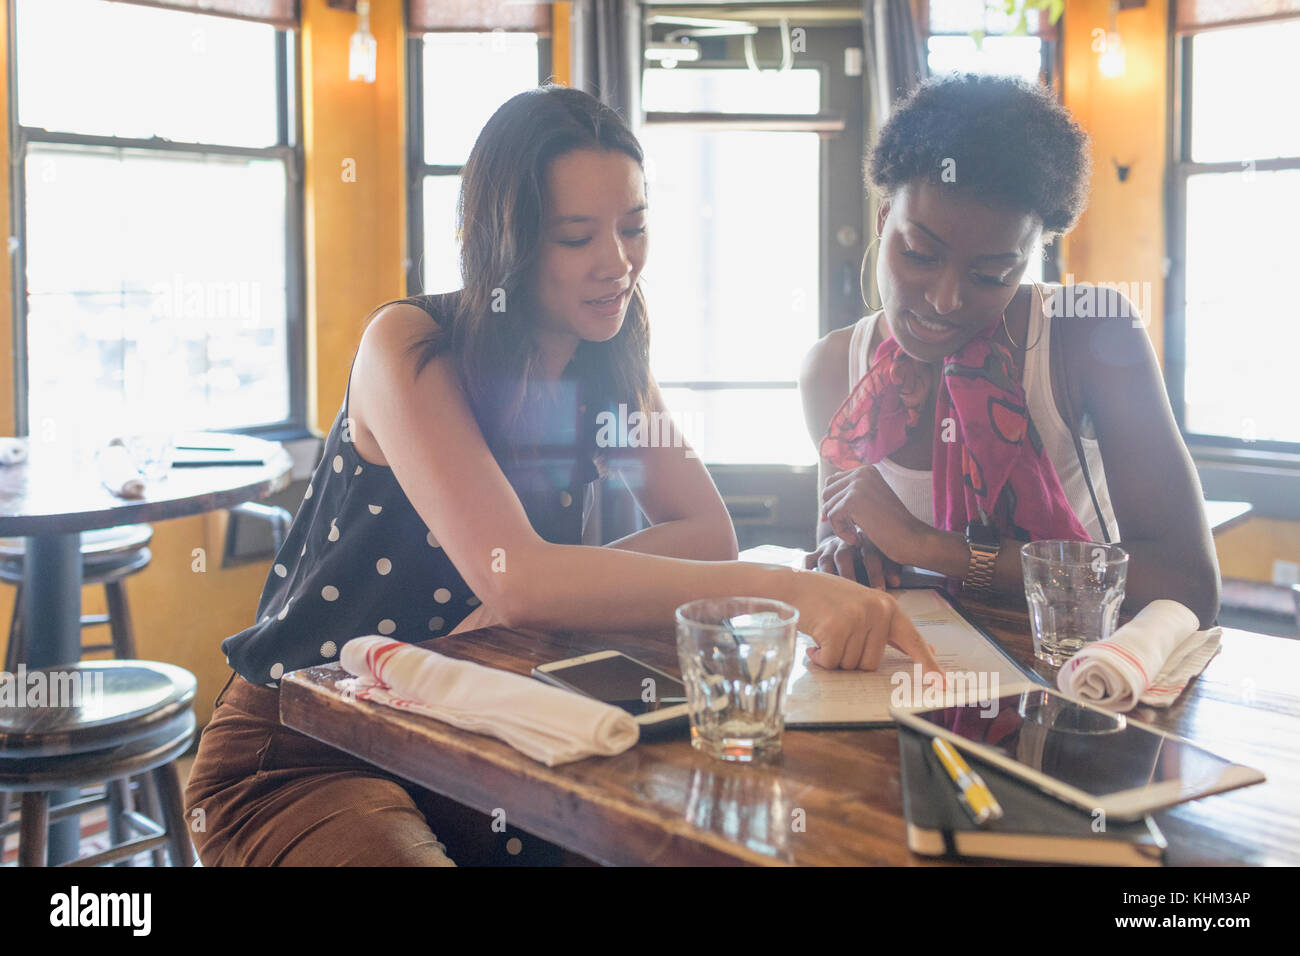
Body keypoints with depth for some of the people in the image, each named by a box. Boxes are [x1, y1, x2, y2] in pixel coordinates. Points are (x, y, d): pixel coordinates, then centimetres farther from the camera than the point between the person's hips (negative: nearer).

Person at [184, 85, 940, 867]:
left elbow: (709, 534, -5)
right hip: (299, 762, -5)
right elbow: (516, 579, -32)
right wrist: (781, 589, -41)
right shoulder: (411, 348, -19)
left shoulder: (610, 361, 1)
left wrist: (548, 594, -22)